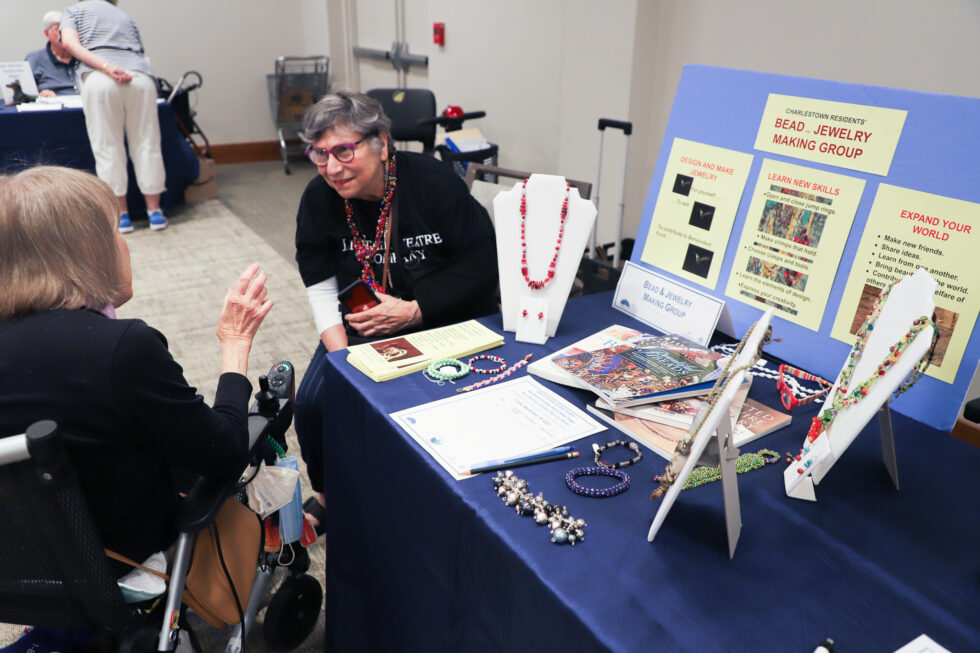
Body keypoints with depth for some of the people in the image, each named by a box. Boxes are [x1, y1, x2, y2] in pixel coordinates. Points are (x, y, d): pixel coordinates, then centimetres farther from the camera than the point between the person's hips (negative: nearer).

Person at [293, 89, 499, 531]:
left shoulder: (433, 181, -18)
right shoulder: (319, 199, -5)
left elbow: (484, 264, -16)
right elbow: (320, 287, -2)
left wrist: (414, 311, -22)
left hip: (449, 323, -4)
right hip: (365, 325, 4)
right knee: (313, 401, -10)